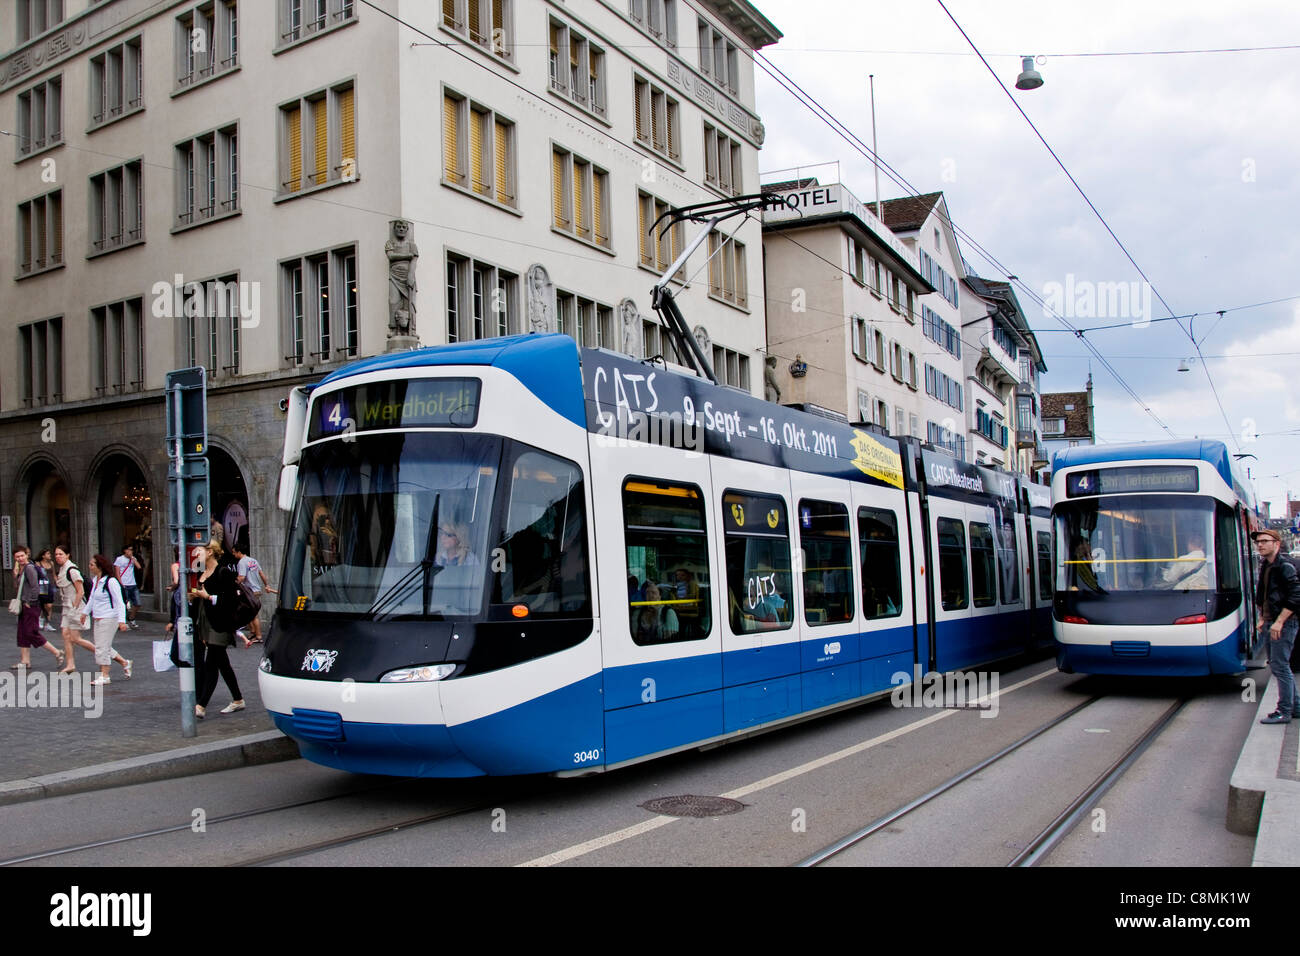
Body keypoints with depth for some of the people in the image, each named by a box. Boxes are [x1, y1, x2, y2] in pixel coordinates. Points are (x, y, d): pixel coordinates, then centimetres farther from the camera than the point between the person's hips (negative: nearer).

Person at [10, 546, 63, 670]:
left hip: (31, 606, -10)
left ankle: (57, 653, -1)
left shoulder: (29, 568, -16)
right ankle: (25, 661, 16)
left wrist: (29, 602, -17)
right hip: (24, 606, 10)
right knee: (23, 633, 11)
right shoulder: (23, 569, 13)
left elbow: (35, 587, -22)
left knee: (32, 633, -8)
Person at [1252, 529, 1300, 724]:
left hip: (1283, 624, -9)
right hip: (1271, 622, 9)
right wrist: (1261, 618, 16)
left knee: (1280, 666, -7)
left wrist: (1279, 622, -20)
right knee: (1277, 665, 14)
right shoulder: (1264, 566, 12)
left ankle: (1284, 712, -1)